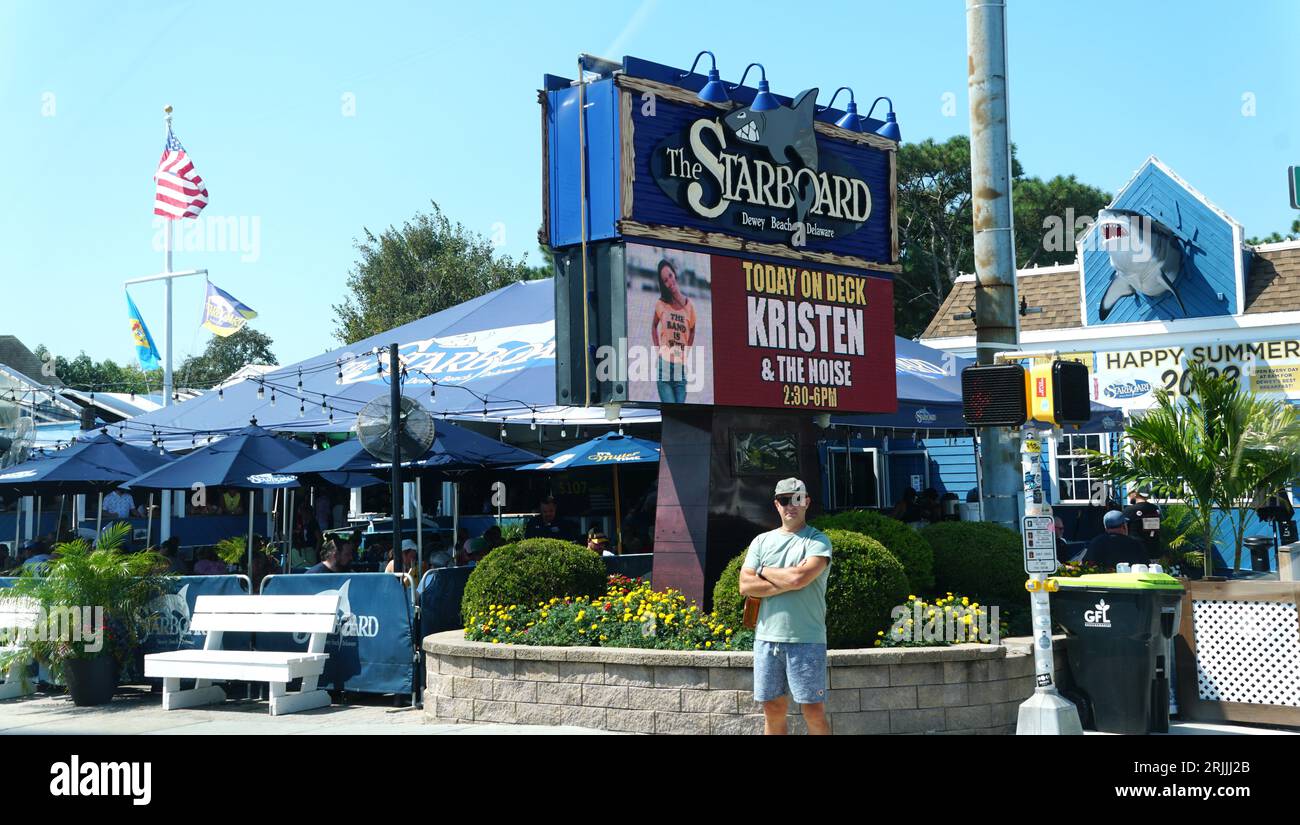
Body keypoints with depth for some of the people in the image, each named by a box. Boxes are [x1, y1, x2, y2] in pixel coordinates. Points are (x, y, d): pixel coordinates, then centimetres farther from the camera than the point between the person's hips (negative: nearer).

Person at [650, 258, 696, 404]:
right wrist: (658, 350, 5)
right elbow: (654, 326, 16)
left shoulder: (689, 306, 2)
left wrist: (686, 352, 10)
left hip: (681, 366, 2)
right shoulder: (661, 304, 0)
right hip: (664, 365, -2)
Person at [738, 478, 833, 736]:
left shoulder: (818, 541, 0)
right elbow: (745, 586, 1)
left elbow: (799, 578, -17)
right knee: (773, 709, 9)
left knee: (814, 711, -3)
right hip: (767, 637, 4)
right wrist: (788, 583, -9)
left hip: (806, 639, -4)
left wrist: (764, 572, 0)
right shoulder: (762, 541, 13)